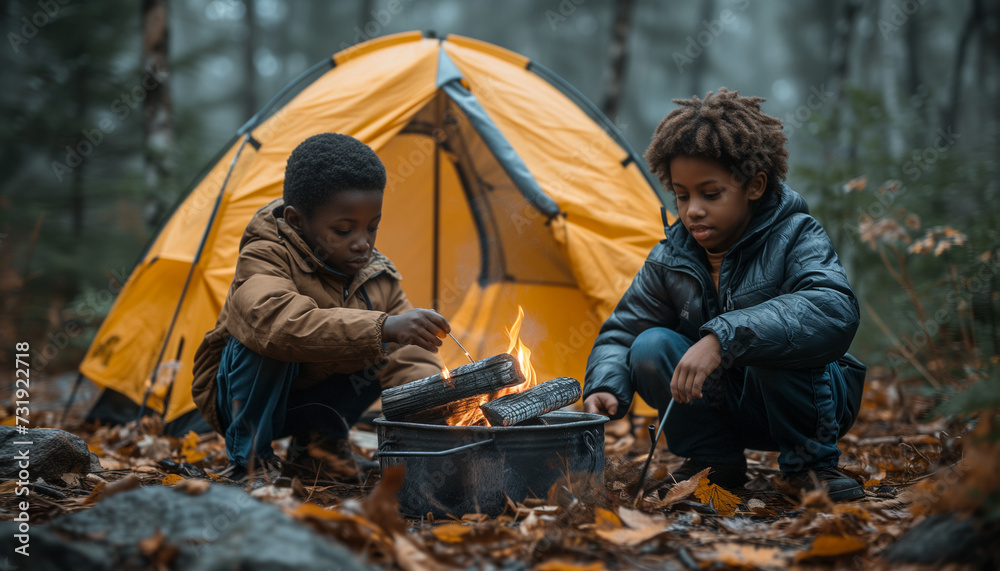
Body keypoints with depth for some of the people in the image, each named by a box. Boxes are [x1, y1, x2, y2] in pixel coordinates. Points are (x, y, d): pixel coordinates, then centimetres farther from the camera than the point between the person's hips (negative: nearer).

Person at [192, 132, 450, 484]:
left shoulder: (376, 276, -8)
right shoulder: (263, 260, -27)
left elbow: (410, 354, -9)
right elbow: (279, 322, -49)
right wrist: (381, 327, -56)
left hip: (309, 400, 6)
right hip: (243, 397, -6)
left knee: (395, 351, -10)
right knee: (268, 342, -35)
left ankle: (317, 446, 4)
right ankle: (248, 459, -16)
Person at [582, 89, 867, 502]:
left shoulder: (796, 237, -20)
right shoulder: (669, 259, -4)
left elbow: (834, 312, -41)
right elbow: (621, 331, 3)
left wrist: (723, 338, -51)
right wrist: (604, 387, -22)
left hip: (801, 401, -4)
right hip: (727, 409, 4)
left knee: (776, 343, -36)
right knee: (650, 347, -20)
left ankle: (808, 463, -10)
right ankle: (716, 463, -1)